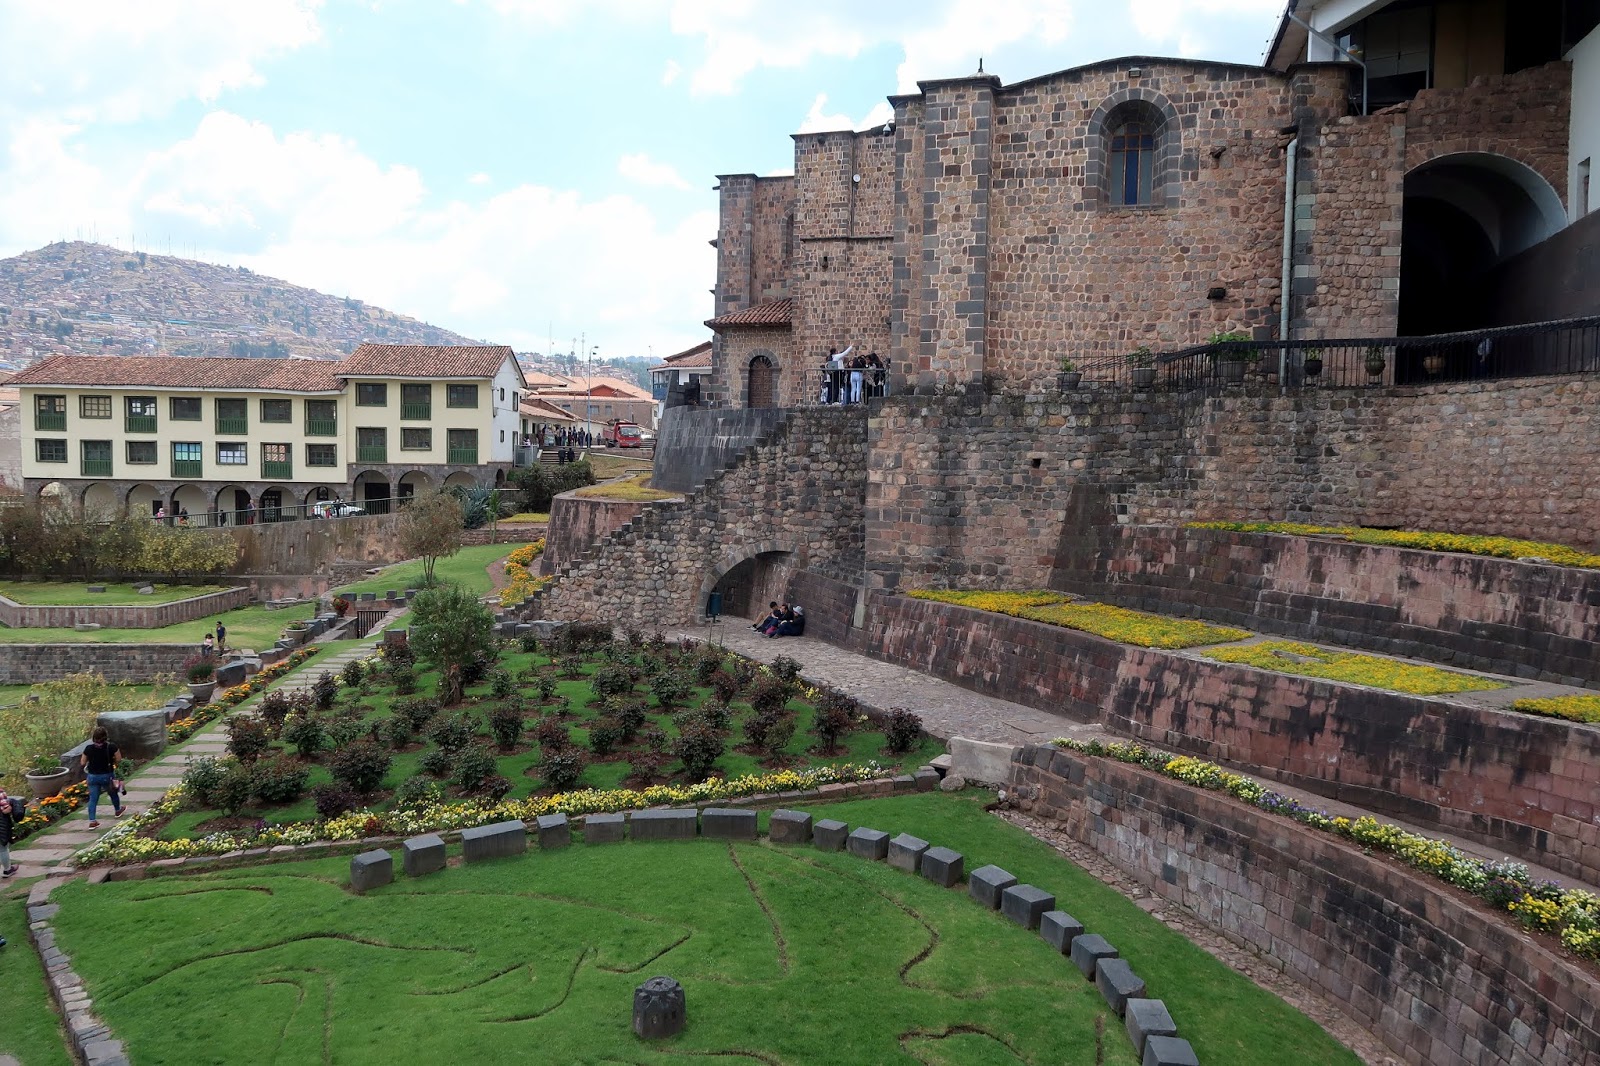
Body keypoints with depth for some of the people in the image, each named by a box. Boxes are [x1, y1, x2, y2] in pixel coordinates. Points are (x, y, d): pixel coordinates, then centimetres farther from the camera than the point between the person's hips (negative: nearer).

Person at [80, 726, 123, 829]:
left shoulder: (89, 748, -10)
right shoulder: (111, 747, -16)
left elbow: (82, 763, -2)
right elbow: (118, 759, -10)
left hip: (93, 776, 1)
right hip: (107, 775, -1)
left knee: (93, 799, 7)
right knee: (113, 793, 23)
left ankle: (92, 821, 2)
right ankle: (118, 810, 45)